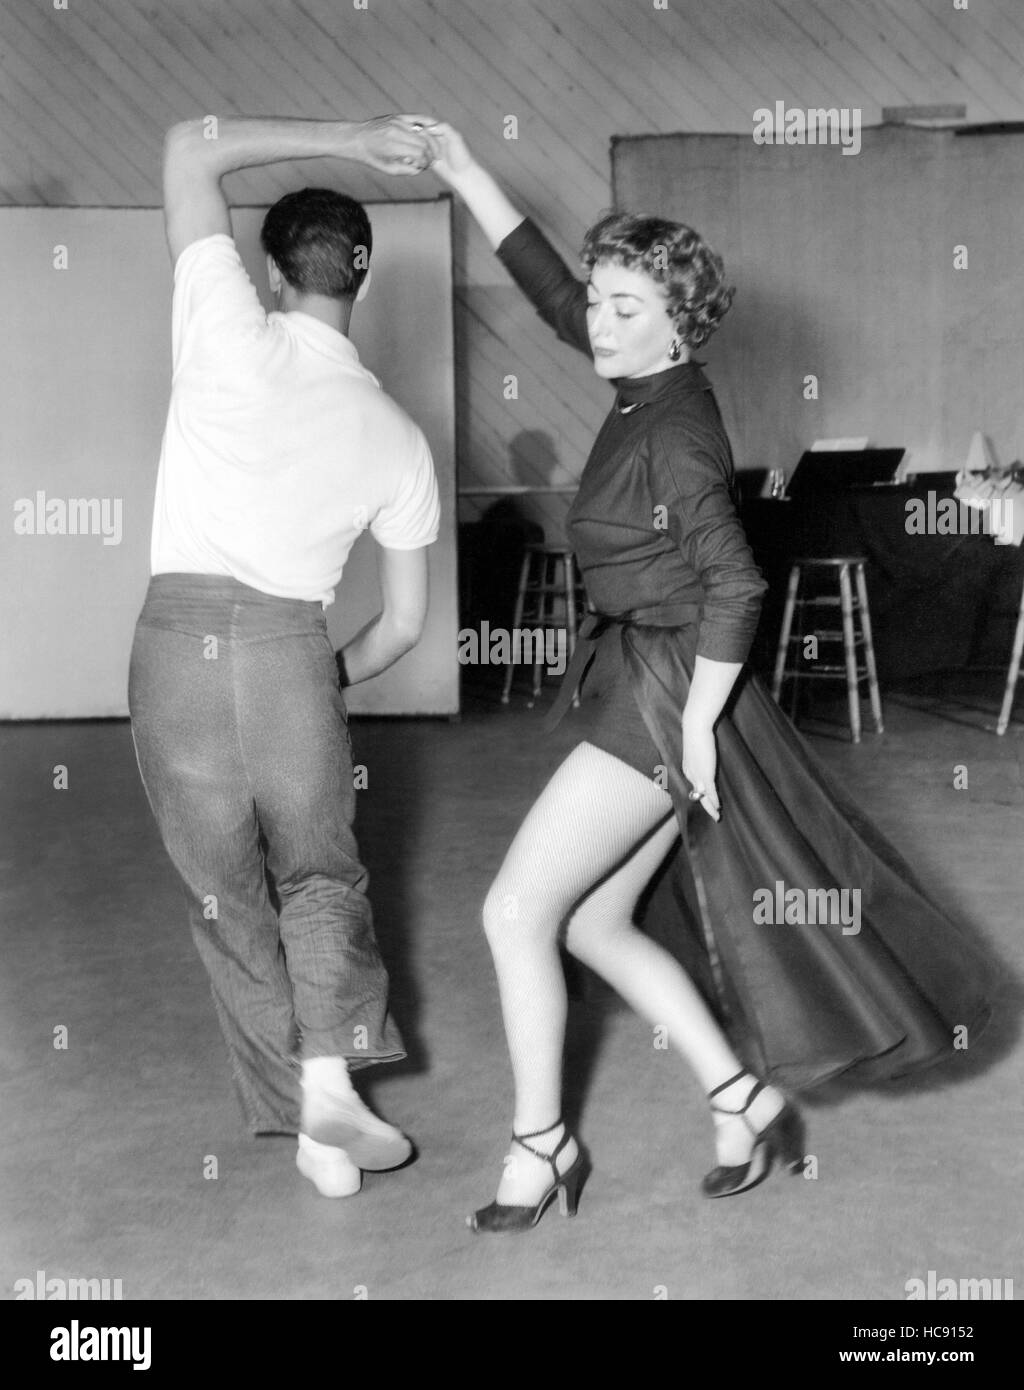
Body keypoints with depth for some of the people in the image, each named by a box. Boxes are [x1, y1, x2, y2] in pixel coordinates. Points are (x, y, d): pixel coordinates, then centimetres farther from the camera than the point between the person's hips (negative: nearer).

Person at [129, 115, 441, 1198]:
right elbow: (404, 623, 12)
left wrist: (345, 137, 9)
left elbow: (190, 147, 7)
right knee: (319, 877, 22)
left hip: (177, 642, -1)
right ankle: (330, 1079, 6)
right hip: (291, 650, 1)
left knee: (229, 898, 15)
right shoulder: (397, 437, 8)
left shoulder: (231, 338, -2)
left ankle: (300, 1114, 22)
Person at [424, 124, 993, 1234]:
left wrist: (697, 722, -19)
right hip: (640, 688, 10)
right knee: (591, 923, 14)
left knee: (517, 909, -5)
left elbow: (734, 584, -22)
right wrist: (465, 176, 16)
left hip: (665, 697, -10)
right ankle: (746, 1100, 21)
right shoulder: (648, 386, 8)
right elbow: (548, 289, 18)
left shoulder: (673, 431, -17)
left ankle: (540, 1143, 9)